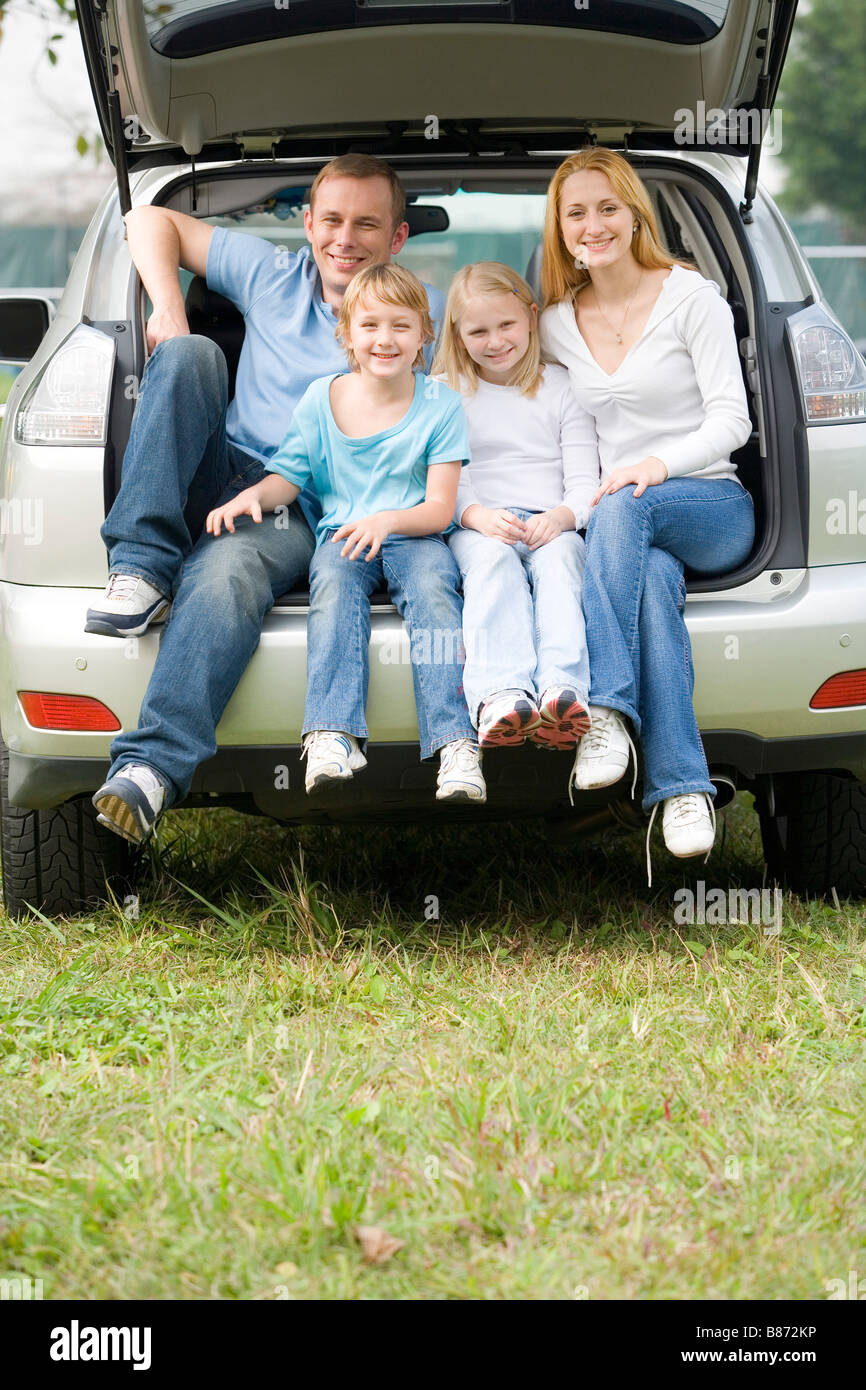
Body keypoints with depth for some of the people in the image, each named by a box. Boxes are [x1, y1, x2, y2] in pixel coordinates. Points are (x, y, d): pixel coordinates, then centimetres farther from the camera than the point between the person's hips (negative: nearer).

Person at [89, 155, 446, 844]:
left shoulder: (427, 315, 7)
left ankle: (153, 767, -49)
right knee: (190, 352, -21)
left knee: (225, 571, -38)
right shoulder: (273, 276, 13)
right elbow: (151, 220, 20)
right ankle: (144, 563, -27)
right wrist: (169, 308, 0)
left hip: (304, 512, -4)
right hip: (223, 476, 4)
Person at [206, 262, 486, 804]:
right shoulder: (321, 399, 8)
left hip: (413, 534, -1)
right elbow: (289, 477, 12)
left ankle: (456, 744, -43)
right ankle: (333, 735, -46)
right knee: (336, 579, -33)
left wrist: (387, 520, -24)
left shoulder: (440, 404, 2)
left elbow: (439, 508, -4)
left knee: (432, 583, -34)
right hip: (342, 532, 1)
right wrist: (254, 494, -12)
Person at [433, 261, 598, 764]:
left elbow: (585, 481, 8)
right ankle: (500, 694, -60)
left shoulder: (561, 387, 16)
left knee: (558, 558, -35)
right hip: (475, 527, -1)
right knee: (493, 560, -36)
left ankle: (563, 691, -59)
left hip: (552, 526, 1)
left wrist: (561, 517, -15)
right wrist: (476, 514, -16)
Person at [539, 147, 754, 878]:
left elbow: (731, 419, -7)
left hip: (712, 508, -2)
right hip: (625, 521, 2)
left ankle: (609, 710, -44)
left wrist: (662, 462, -26)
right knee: (654, 578, -36)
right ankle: (684, 786, -45)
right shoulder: (557, 325, 13)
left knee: (626, 507, -37)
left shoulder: (691, 297, 0)